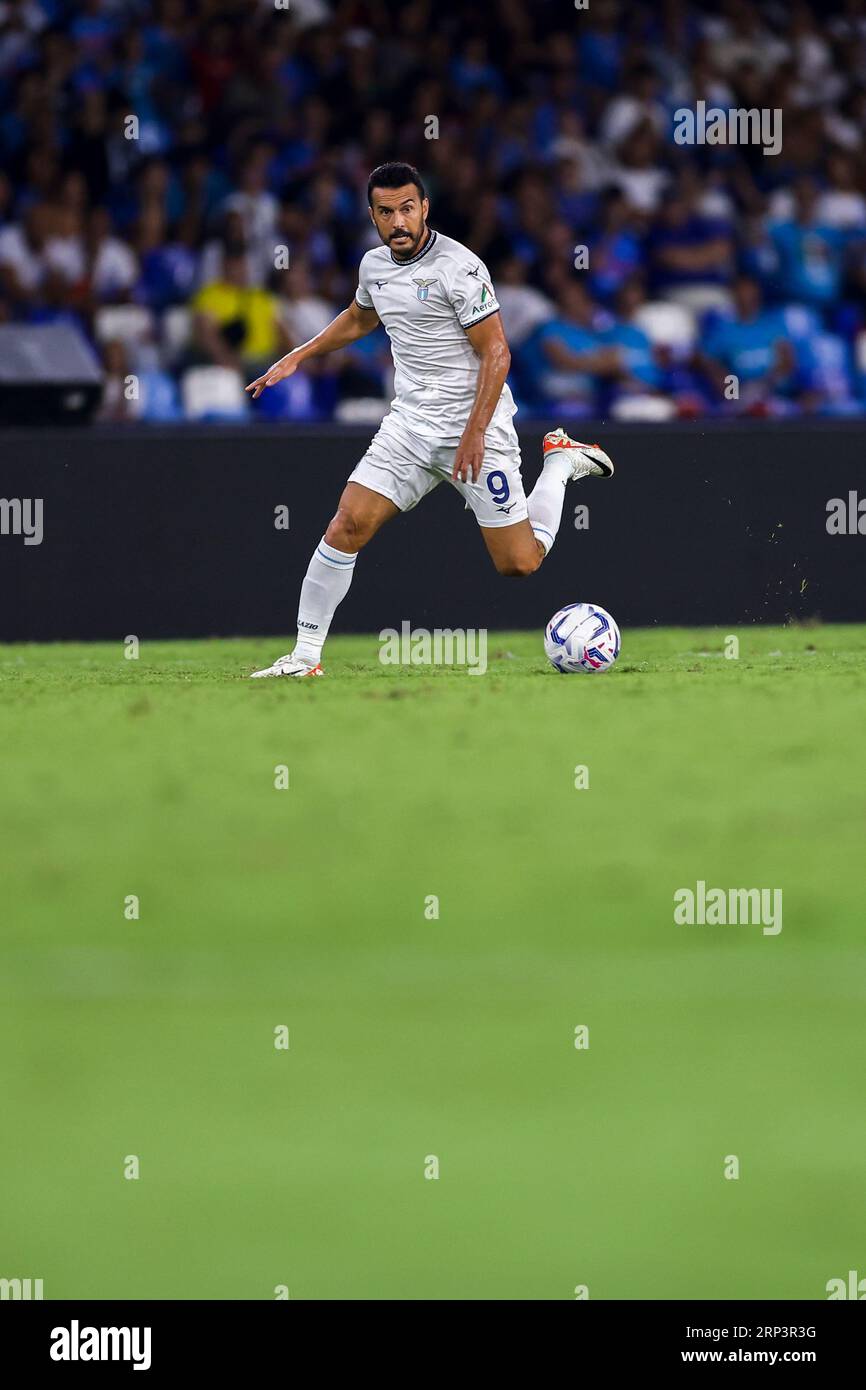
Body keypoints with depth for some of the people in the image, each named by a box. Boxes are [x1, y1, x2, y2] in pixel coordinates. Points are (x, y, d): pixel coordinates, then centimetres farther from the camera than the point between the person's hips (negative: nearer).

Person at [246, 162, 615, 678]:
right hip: (410, 424, 5)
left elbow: (496, 353, -16)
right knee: (347, 527, -11)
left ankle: (562, 461, 24)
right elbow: (359, 318, 30)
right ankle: (306, 656, -4)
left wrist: (475, 433, -21)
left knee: (519, 563, -2)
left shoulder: (458, 267, -16)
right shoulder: (375, 265, 6)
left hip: (475, 430, -5)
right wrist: (296, 359, 24)